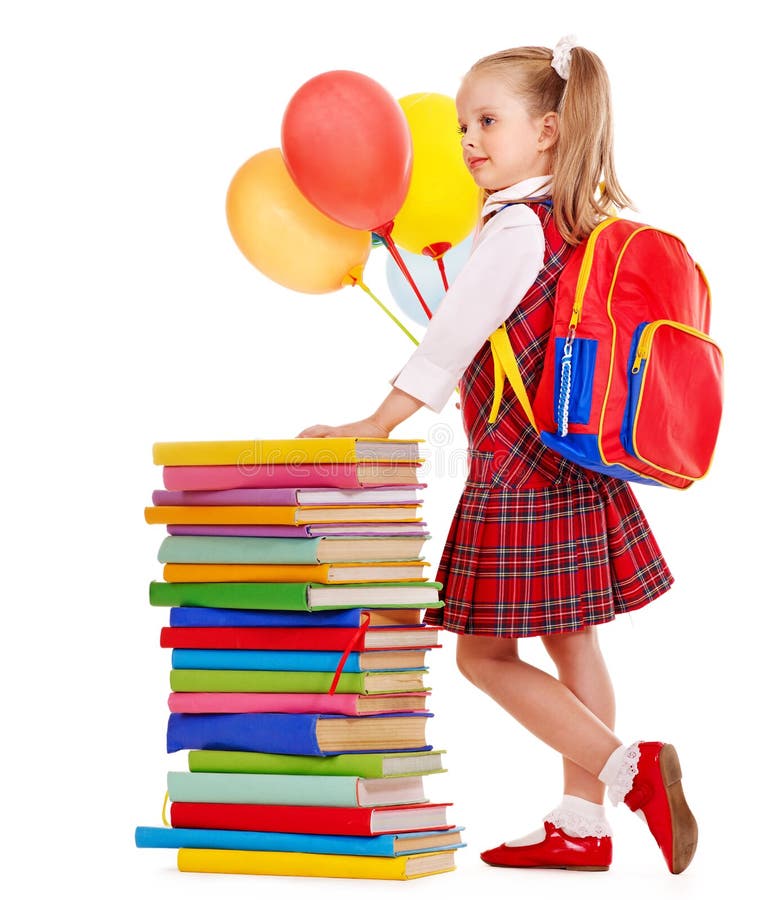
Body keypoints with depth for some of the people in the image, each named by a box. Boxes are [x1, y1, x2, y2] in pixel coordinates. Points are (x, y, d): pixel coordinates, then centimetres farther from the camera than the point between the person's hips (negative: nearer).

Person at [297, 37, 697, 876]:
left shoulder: (518, 227, -17)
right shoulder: (579, 222, 11)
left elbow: (452, 339, -21)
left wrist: (376, 425, -20)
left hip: (517, 473, -10)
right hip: (572, 464, 10)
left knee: (484, 653, -3)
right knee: (569, 641, 12)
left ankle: (628, 766, -10)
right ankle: (581, 827, 16)